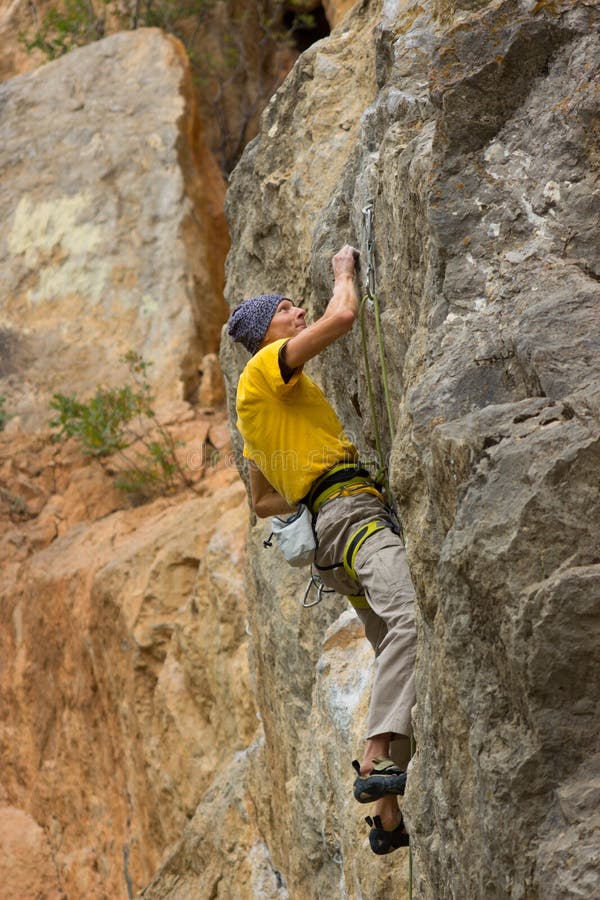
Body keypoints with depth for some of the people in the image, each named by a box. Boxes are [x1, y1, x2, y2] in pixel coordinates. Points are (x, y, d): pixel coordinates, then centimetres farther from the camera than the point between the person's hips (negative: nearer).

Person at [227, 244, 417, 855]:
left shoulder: (260, 416, 30)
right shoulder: (266, 367, 2)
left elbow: (264, 502, 37)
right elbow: (342, 317, -9)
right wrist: (343, 270, 10)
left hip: (332, 528, 10)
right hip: (352, 513, -10)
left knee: (400, 660, 4)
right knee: (413, 615, -33)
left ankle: (387, 817, 1)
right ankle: (376, 760, -46)